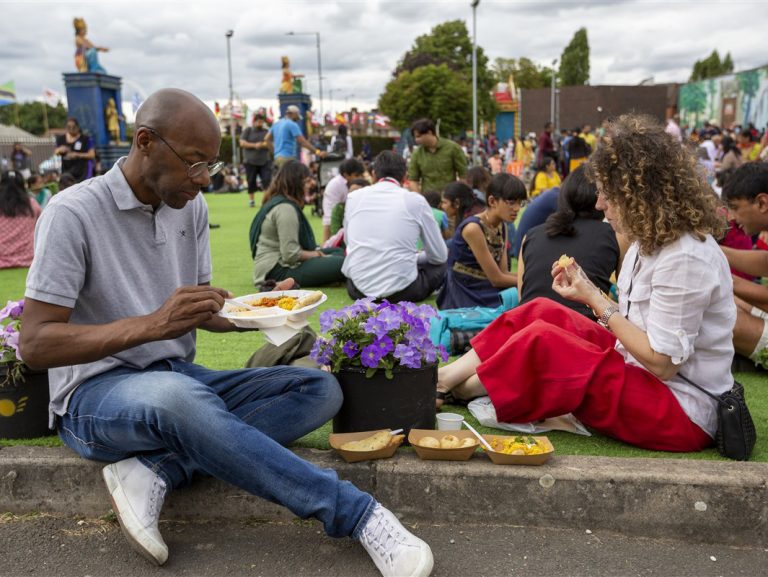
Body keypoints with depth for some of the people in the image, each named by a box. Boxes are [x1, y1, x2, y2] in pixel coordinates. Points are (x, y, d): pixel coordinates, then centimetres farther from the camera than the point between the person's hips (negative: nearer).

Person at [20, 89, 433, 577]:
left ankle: (156, 470, -24)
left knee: (321, 388, -12)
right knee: (175, 394, -41)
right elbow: (36, 344, -16)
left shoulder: (190, 206, 7)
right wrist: (152, 324, -28)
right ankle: (357, 513, -31)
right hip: (95, 394, -6)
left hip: (181, 378, 6)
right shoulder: (73, 214, -11)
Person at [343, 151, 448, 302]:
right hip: (400, 290, -2)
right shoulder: (415, 200, -4)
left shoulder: (353, 197, 3)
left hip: (358, 289, 2)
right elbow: (440, 255, 3)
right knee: (441, 265, 24)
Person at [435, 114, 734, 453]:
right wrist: (586, 289, -6)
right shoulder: (653, 241, 6)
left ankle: (456, 390, 0)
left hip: (683, 413, -9)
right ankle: (444, 377, 0)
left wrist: (595, 299, -19)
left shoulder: (685, 259, -23)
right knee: (541, 312, 0)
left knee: (540, 340, -21)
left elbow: (661, 362, -23)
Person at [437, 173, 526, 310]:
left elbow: (504, 272, 3)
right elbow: (496, 279, -16)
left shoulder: (502, 226, 7)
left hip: (488, 293, 8)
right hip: (465, 299, -8)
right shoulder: (473, 228, -19)